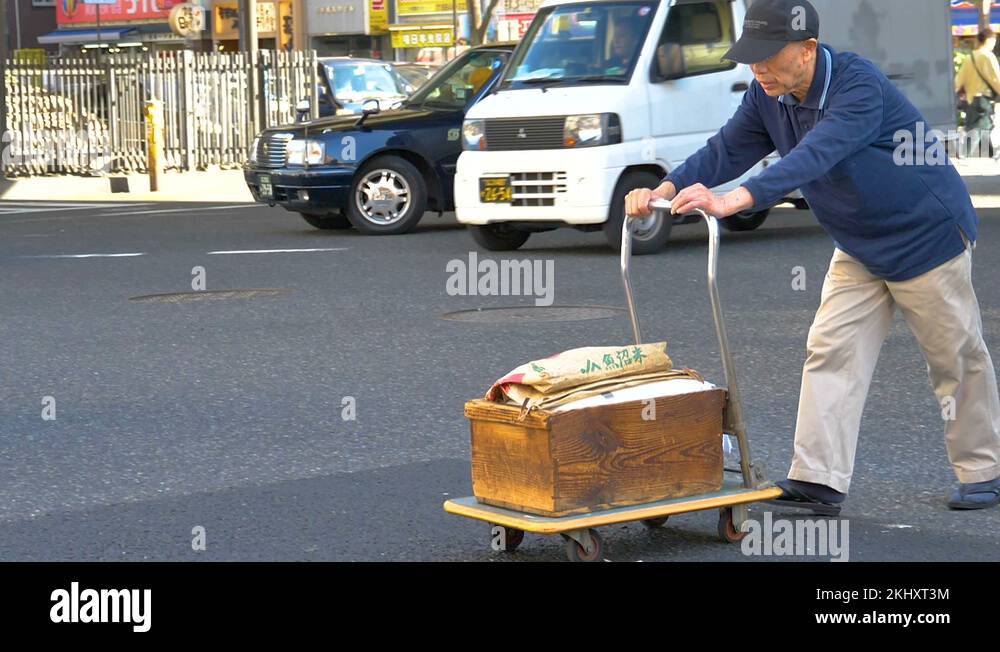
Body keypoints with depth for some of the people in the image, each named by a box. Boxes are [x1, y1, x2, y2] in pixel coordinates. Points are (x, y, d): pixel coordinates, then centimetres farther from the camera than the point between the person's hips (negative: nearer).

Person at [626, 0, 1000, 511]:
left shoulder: (859, 85, -32)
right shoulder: (768, 96, -7)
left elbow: (814, 156, -46)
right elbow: (725, 150, -12)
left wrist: (732, 201, -57)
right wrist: (667, 190, -31)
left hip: (928, 235, -7)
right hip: (858, 248, 7)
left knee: (956, 359, 5)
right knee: (831, 352, -3)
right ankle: (819, 480, -4)